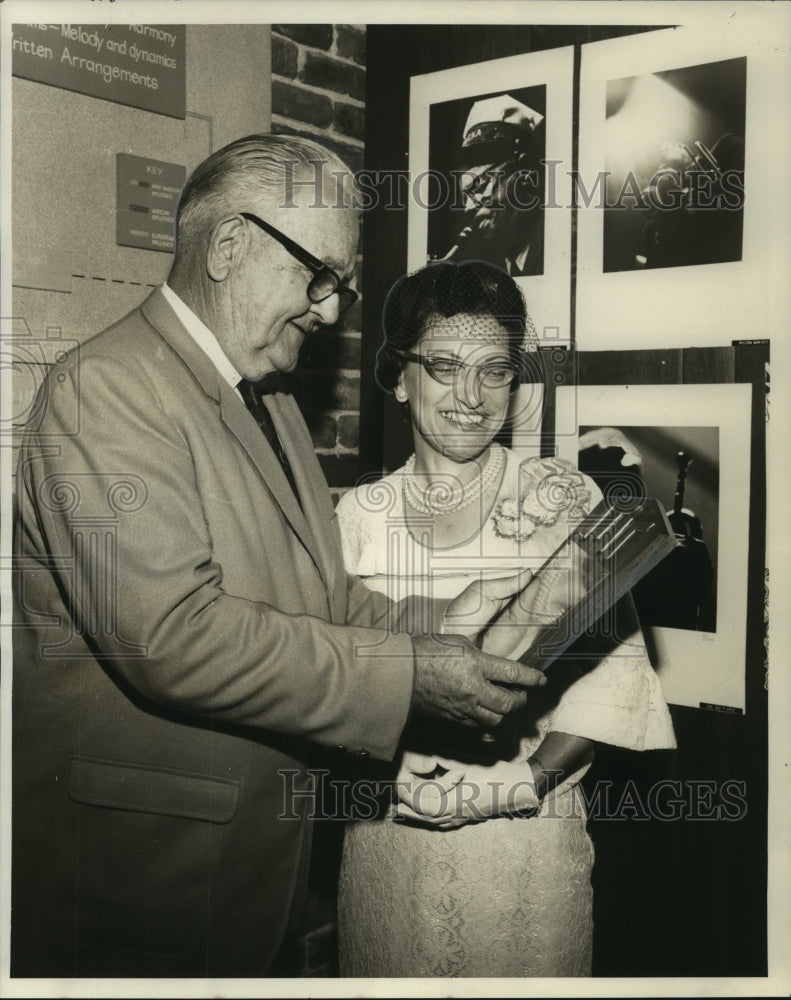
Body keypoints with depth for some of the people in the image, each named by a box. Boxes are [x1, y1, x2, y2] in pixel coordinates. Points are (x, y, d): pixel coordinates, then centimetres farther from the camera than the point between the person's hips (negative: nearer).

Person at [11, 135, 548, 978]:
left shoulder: (270, 401, 13)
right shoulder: (104, 387, -18)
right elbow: (174, 636, -27)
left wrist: (436, 627, -4)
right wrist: (409, 675, -24)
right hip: (137, 863, -8)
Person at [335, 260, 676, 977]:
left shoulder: (567, 501, -4)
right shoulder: (360, 515, 3)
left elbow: (614, 668, -7)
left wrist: (525, 778, -17)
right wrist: (385, 758, -14)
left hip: (529, 846, -2)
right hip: (385, 838, 2)